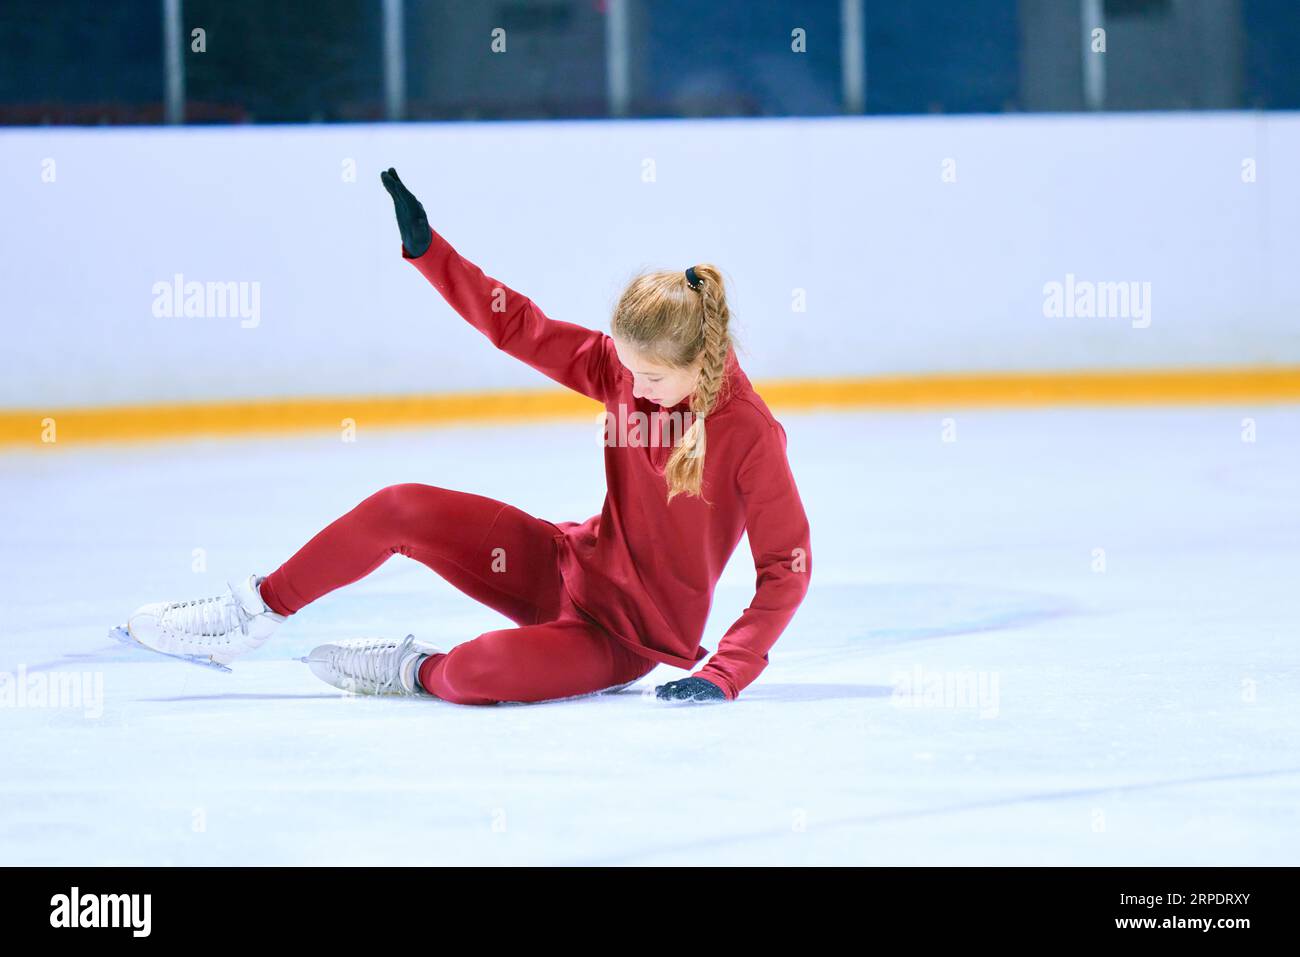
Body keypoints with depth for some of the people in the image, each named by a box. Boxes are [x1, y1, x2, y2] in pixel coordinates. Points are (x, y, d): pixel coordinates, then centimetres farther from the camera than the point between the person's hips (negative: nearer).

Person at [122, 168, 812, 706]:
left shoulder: (750, 435, -23)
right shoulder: (622, 366, -6)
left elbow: (787, 571, -19)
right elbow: (517, 326, -1)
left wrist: (726, 674, -25)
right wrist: (426, 249, -9)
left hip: (628, 637, -6)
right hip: (573, 567, 6)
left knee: (480, 672, -35)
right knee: (401, 509, -9)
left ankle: (416, 671, 0)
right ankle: (250, 618, 7)